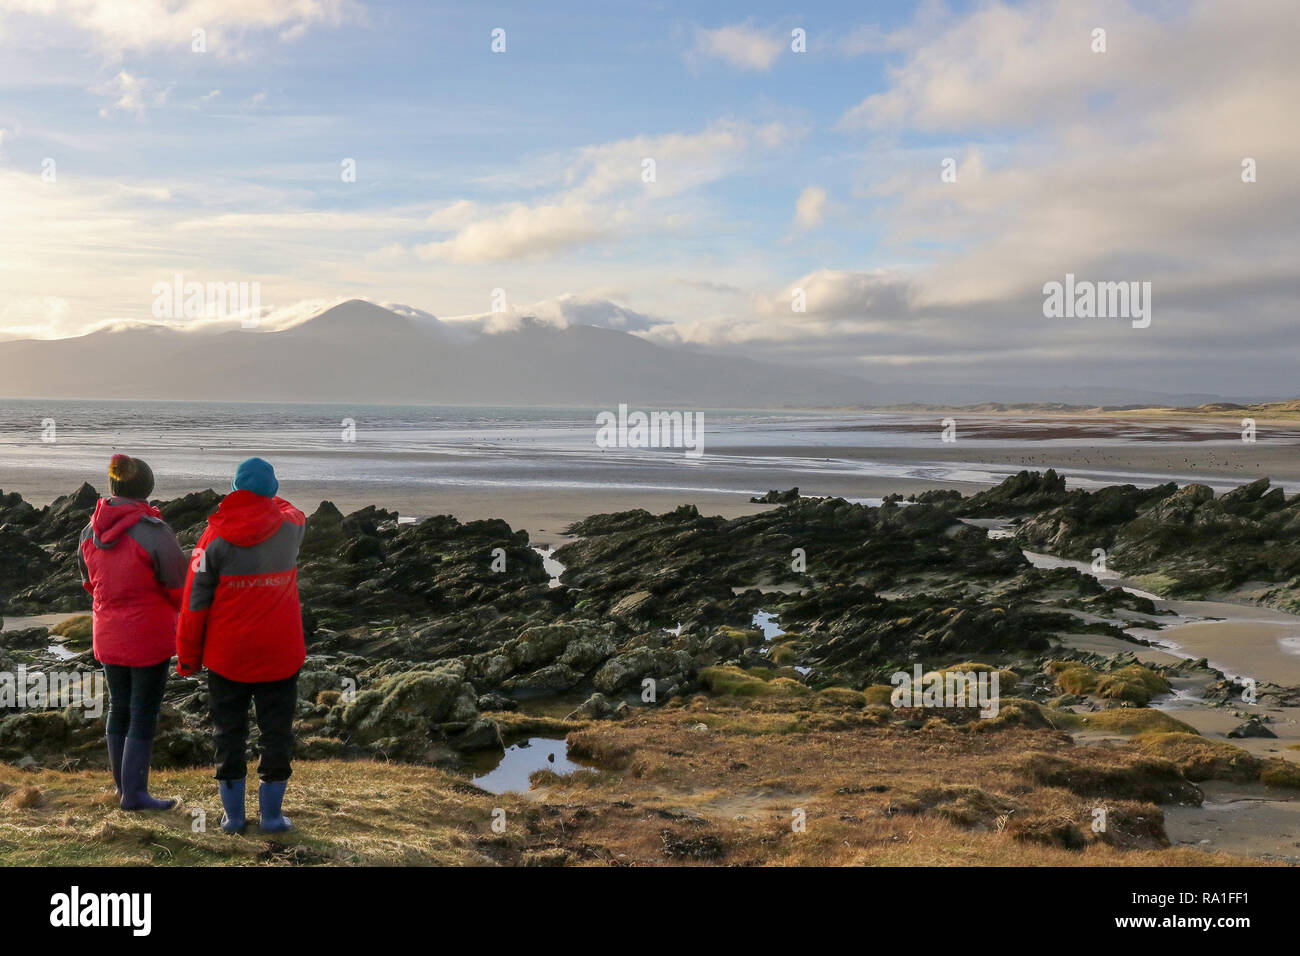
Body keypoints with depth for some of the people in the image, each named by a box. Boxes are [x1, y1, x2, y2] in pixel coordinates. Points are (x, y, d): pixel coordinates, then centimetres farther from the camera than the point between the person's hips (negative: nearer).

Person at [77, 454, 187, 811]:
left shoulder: (90, 531, -1)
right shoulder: (155, 533, -20)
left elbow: (89, 582, 11)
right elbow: (179, 590, -12)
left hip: (107, 637, 6)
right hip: (149, 639, -6)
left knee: (118, 708, 19)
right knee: (144, 715, 4)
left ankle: (122, 784, 31)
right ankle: (134, 793, 9)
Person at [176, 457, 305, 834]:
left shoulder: (216, 536, -9)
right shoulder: (290, 527, -5)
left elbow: (194, 601, -6)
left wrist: (187, 656, 4)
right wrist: (267, 498, 39)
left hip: (227, 656, 0)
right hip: (280, 653, 1)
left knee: (228, 732, 11)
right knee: (276, 732, 9)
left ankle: (232, 814, 17)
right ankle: (271, 814, 12)